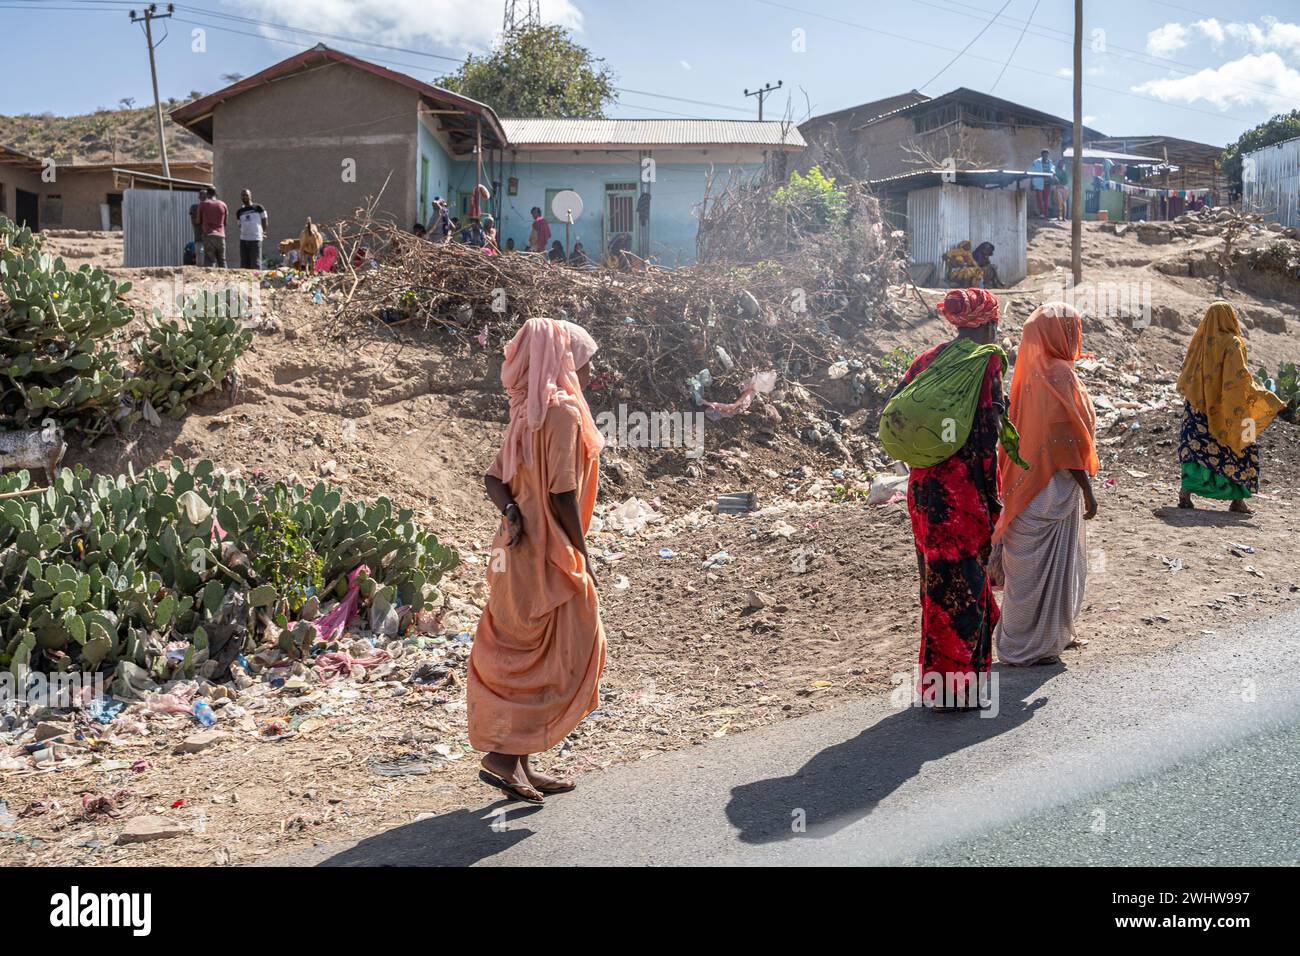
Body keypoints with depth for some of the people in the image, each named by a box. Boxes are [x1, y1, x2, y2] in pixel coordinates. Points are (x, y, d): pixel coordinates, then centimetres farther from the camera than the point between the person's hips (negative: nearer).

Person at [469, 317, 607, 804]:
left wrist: (510, 513, -6)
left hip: (520, 545, 9)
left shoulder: (530, 412, 12)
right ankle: (505, 755, -3)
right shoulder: (563, 411, -15)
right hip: (550, 551, -9)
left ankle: (519, 763, 20)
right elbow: (562, 492, -19)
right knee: (562, 658, -1)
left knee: (525, 657, 13)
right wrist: (583, 554, -12)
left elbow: (495, 477, 10)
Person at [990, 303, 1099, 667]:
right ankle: (1030, 645, 9)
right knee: (1045, 563, 0)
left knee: (1059, 561, 21)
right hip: (1054, 486, -10)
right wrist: (1087, 490, -17)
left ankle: (1055, 632, 34)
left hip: (1034, 482, 10)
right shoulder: (1058, 374, -18)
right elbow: (1064, 439, -22)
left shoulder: (1037, 371, 10)